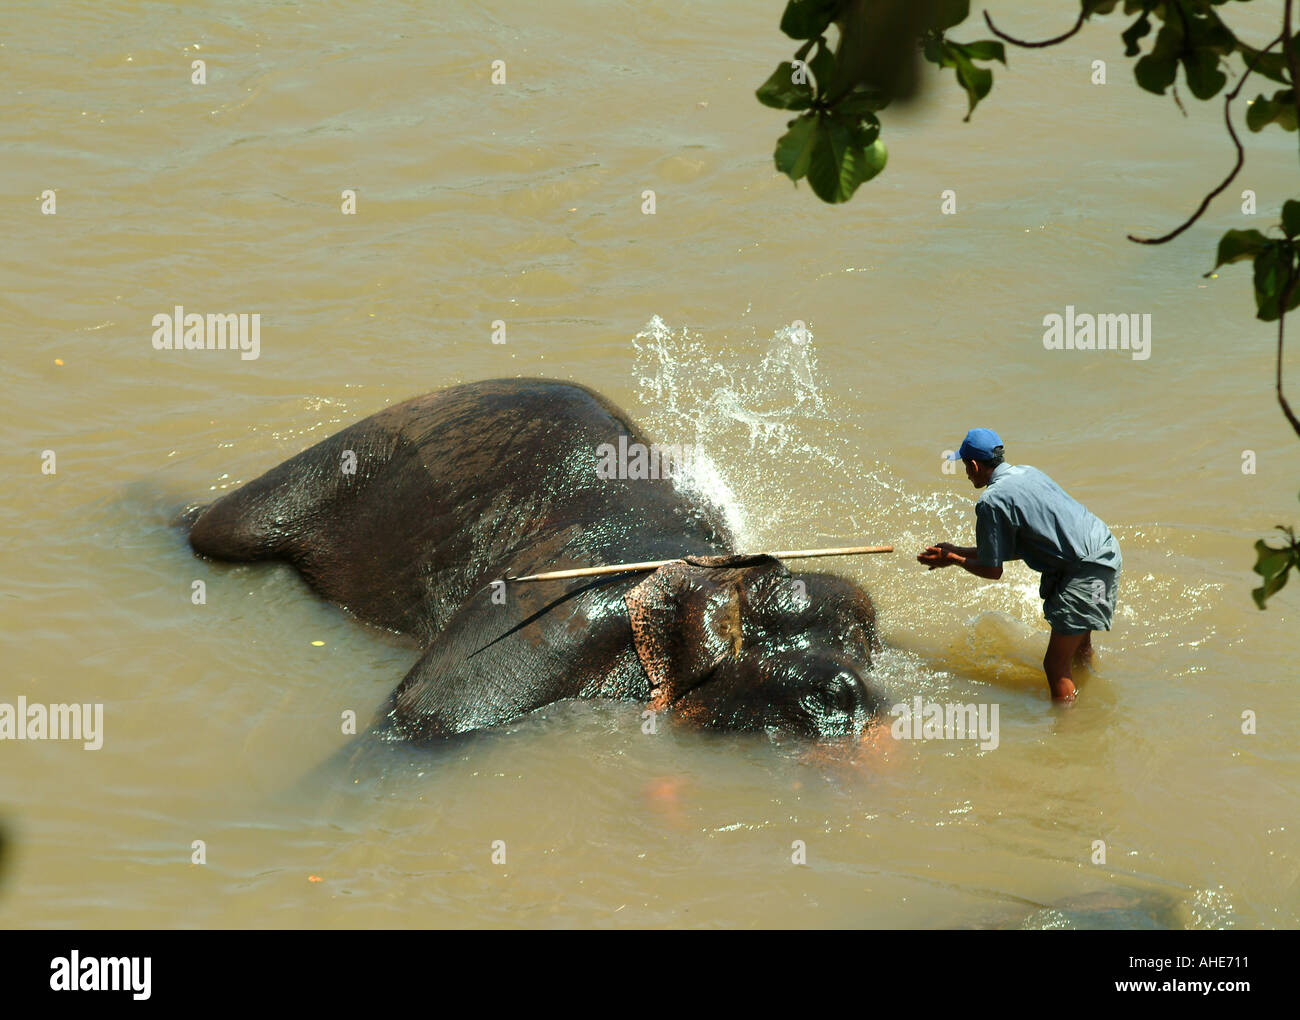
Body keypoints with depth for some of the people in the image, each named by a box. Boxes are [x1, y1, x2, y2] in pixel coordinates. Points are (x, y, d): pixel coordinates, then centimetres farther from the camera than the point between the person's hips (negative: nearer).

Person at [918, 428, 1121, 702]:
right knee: (1079, 643, 33)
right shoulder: (1026, 472, 14)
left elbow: (993, 571, -5)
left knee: (1056, 666, -8)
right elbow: (1017, 548, 21)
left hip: (1086, 571, -10)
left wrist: (953, 560, 12)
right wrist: (959, 551, 22)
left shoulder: (991, 501, -13)